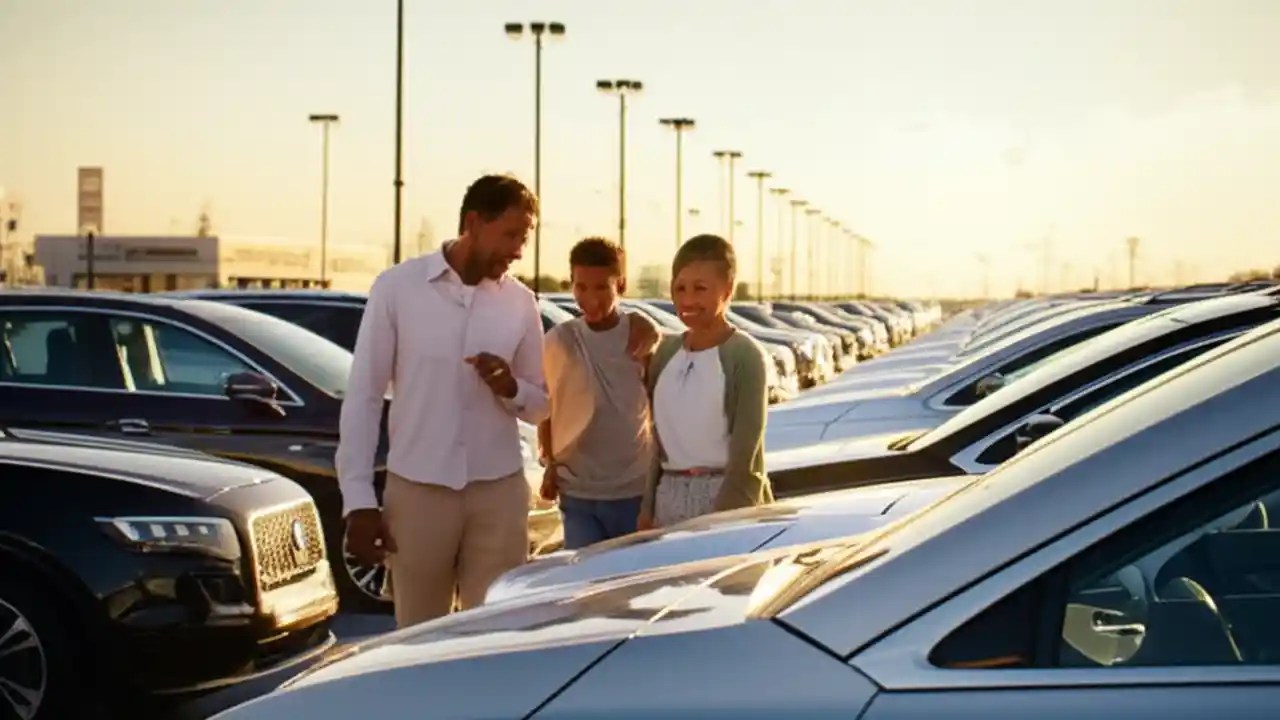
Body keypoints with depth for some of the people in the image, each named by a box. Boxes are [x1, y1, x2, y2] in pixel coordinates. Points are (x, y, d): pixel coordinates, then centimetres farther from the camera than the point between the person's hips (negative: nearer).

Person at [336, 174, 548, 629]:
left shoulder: (520, 302, 4)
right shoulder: (398, 287, -3)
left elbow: (541, 405, 12)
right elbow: (363, 396, -2)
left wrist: (512, 390, -12)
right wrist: (358, 499, -7)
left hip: (498, 493, 2)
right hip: (417, 490, -2)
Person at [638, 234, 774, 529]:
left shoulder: (745, 355, -8)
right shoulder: (666, 352, 9)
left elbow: (745, 449, -11)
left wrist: (724, 514, -15)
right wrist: (647, 507, 11)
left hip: (728, 495, -5)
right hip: (671, 497, 5)